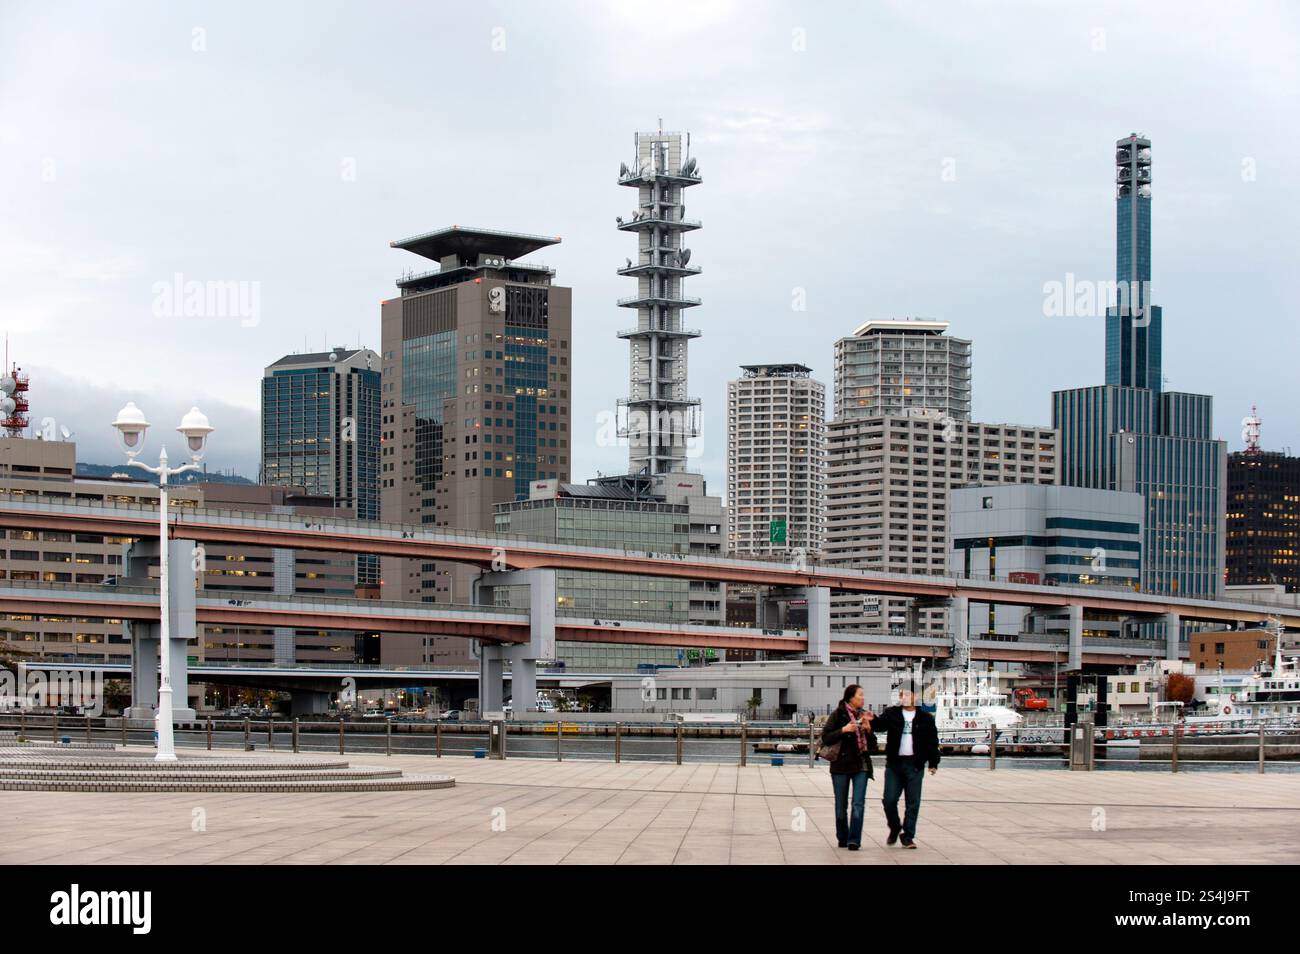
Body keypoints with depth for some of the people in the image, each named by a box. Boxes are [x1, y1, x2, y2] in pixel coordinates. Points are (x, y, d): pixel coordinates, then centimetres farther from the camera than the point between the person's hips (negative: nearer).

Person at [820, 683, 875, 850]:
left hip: (861, 765, 3)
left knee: (858, 803, -9)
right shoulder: (838, 714, -3)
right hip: (841, 765, -3)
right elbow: (825, 738, -9)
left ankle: (854, 840, -10)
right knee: (841, 805, 6)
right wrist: (843, 730, -19)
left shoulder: (863, 715, 11)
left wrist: (868, 729, -5)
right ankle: (842, 838, 20)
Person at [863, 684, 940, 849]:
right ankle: (895, 828, 21)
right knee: (889, 800, -2)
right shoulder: (892, 713, 6)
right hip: (894, 763, 0)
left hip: (915, 765, 0)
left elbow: (932, 741, 7)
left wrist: (933, 763, 3)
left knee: (913, 803, 1)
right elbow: (881, 724, -12)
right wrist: (872, 721, -35)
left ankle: (907, 836, 9)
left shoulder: (925, 718, 5)